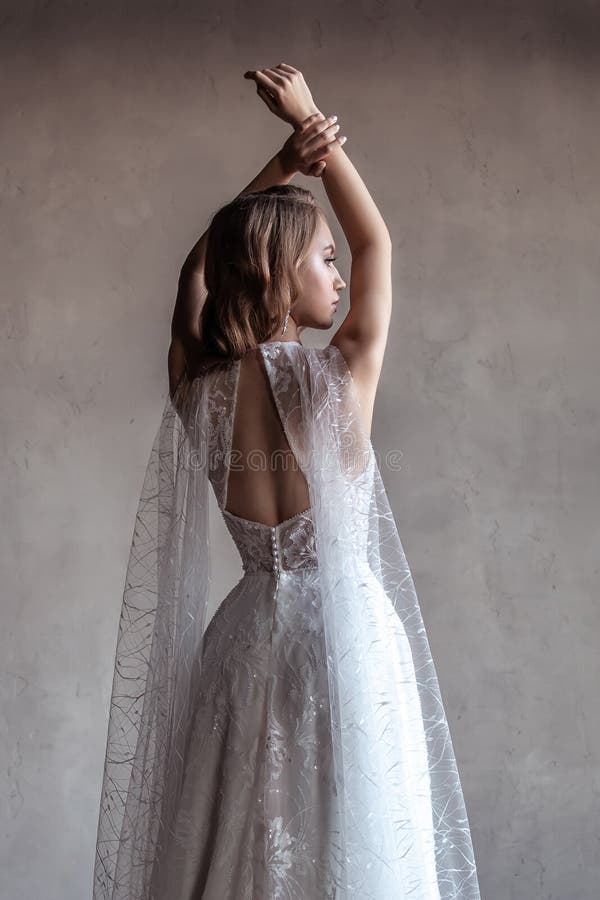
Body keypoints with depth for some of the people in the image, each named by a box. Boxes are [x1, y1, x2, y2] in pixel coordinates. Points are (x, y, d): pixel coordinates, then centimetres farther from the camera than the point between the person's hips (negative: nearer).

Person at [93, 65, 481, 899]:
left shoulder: (198, 388, -8)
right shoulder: (342, 378, -17)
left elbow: (218, 250, 10)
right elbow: (377, 242, 0)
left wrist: (280, 166, 7)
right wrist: (311, 124, 6)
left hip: (248, 641, 4)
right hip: (352, 639, -4)